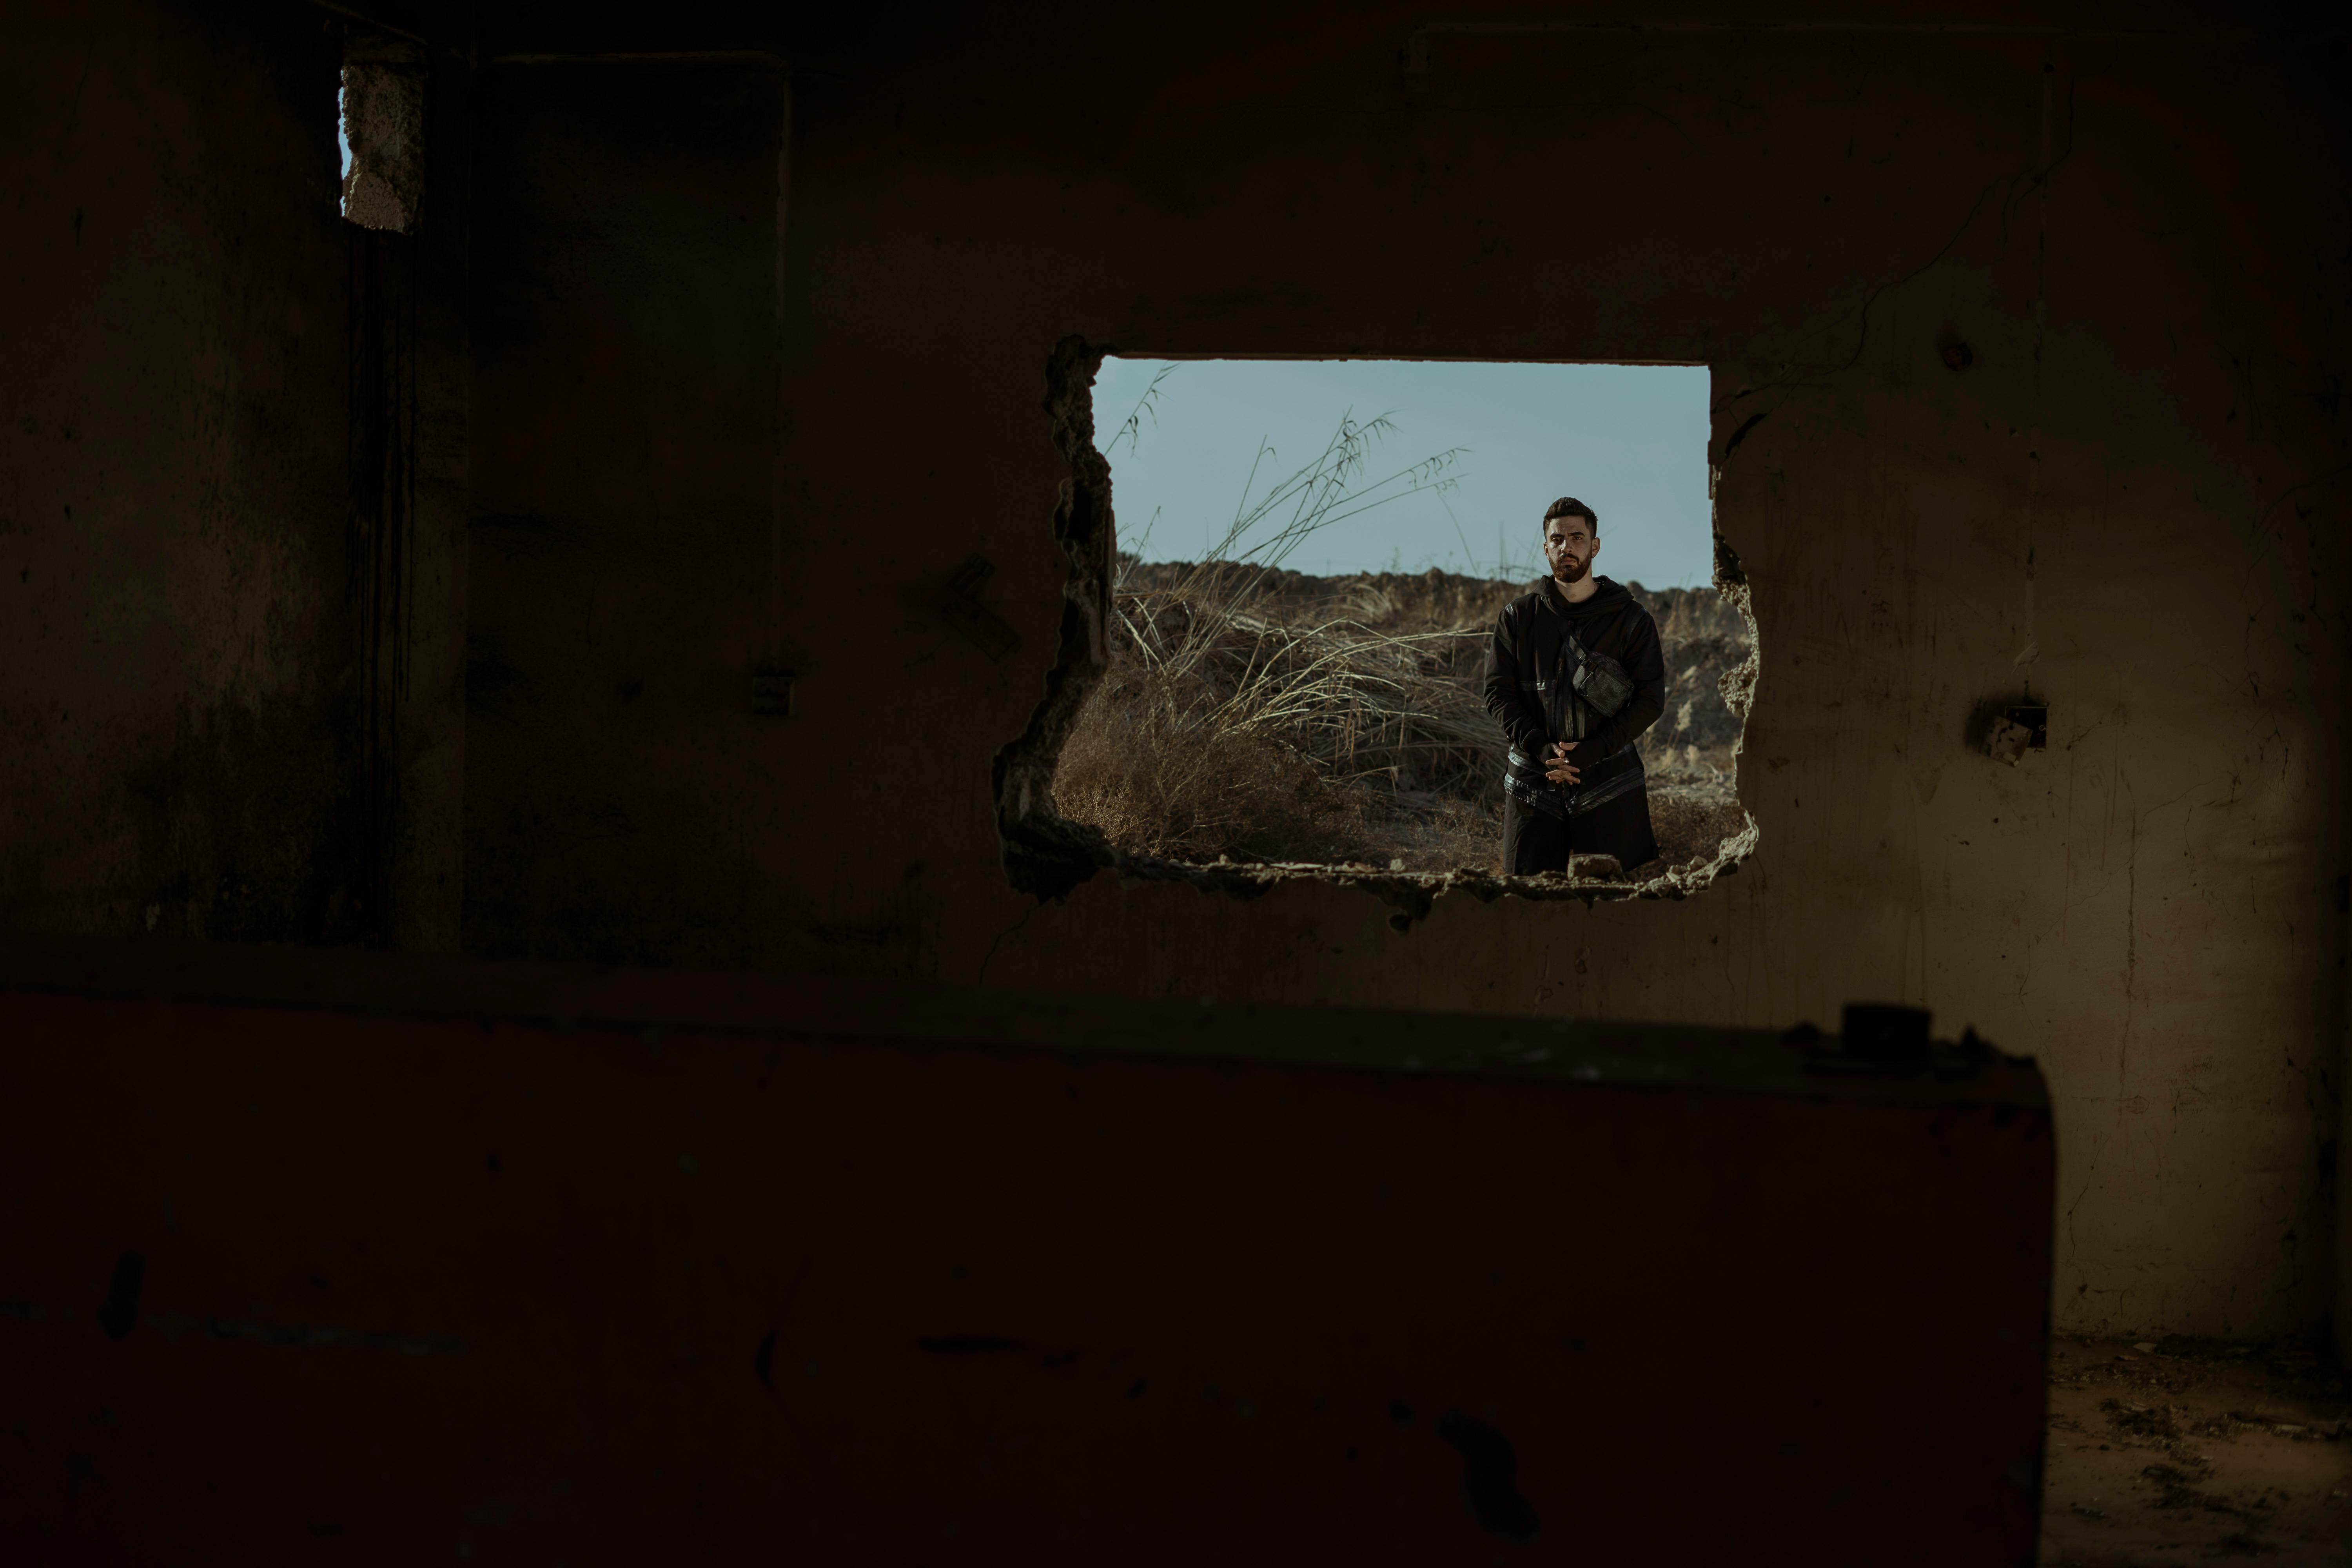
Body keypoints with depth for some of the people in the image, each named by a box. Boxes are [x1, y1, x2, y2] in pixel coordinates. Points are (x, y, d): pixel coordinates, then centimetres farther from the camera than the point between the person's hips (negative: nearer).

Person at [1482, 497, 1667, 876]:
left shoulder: (1631, 619, 2)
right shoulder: (1517, 617, 7)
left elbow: (1651, 700, -1)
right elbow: (1498, 695, 4)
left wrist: (1590, 751, -13)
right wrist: (1542, 749, -13)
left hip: (1610, 784, -1)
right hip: (1533, 786, 1)